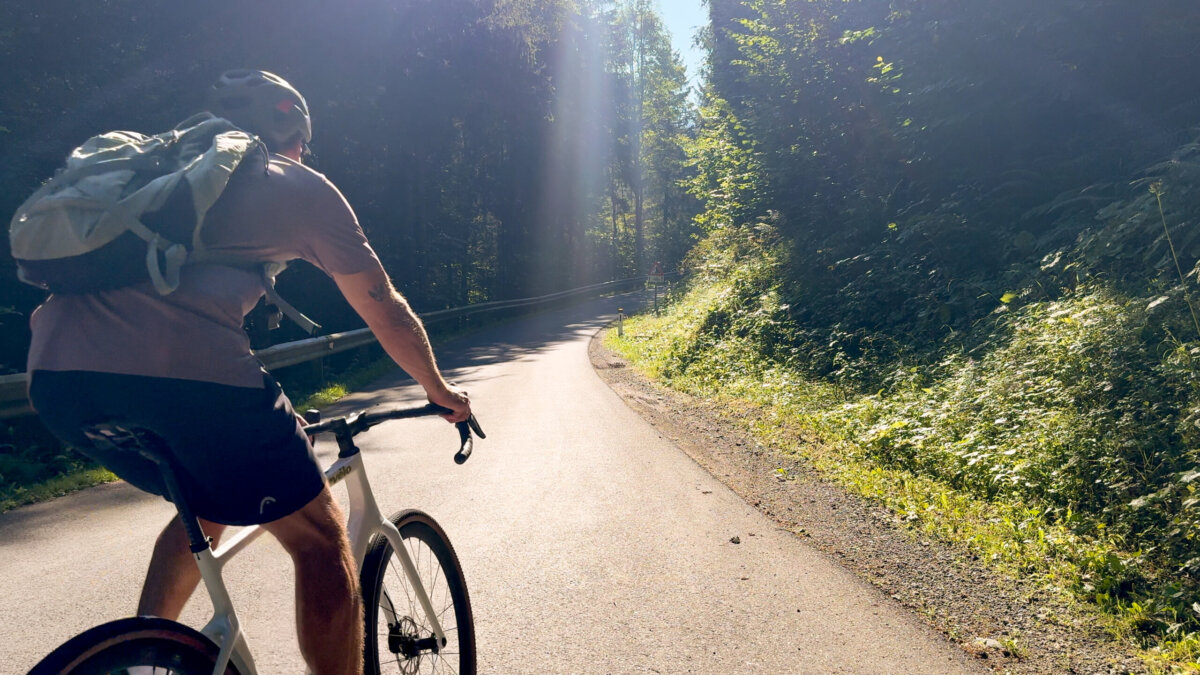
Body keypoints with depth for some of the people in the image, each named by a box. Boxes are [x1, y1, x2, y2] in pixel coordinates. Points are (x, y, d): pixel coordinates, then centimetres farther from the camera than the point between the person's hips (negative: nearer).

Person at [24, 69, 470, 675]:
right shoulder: (300, 186, 17)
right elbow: (385, 312, 20)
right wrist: (439, 390, 36)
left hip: (53, 374, 7)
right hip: (185, 373, -7)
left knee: (208, 508, 32)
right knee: (321, 542, 10)